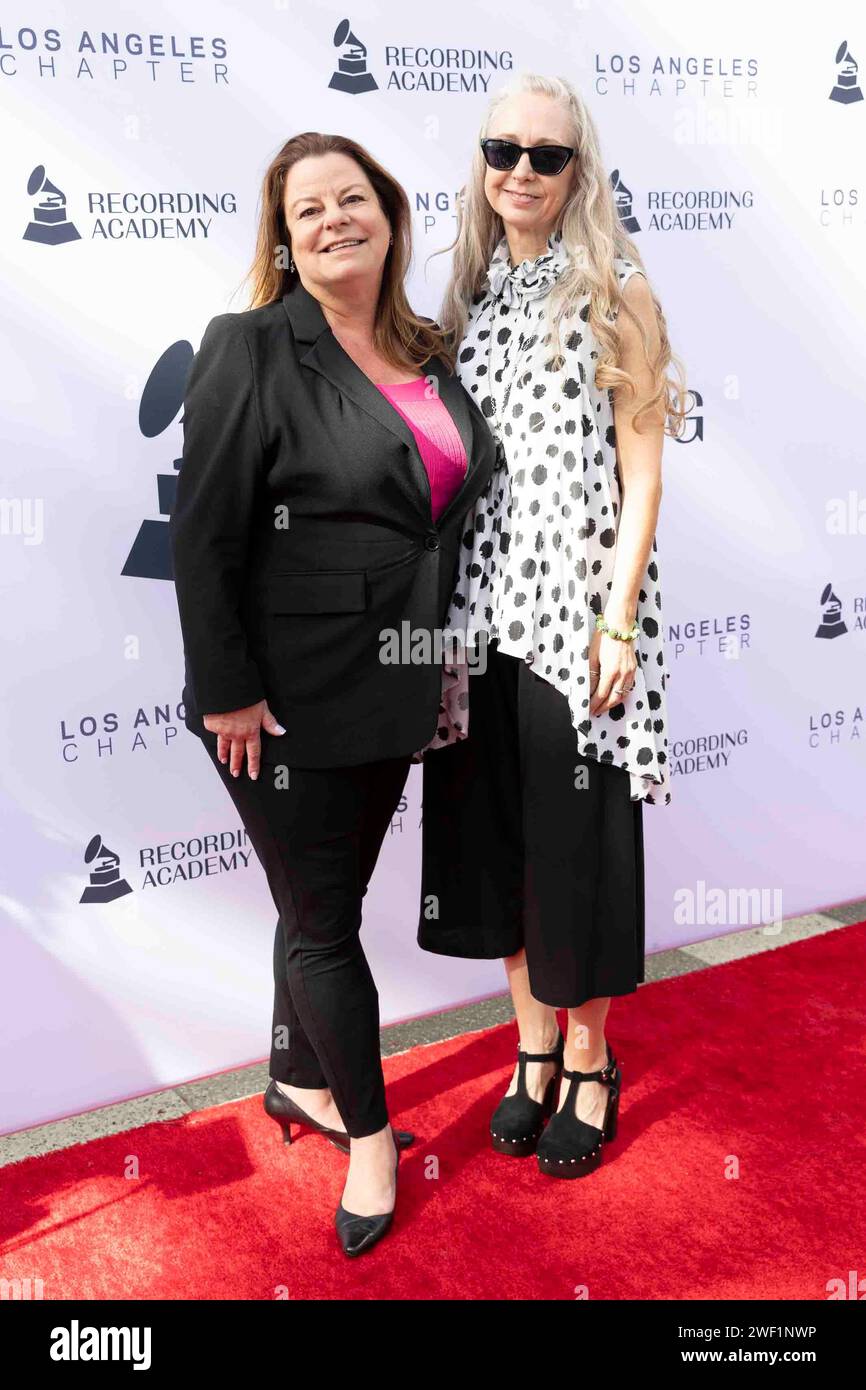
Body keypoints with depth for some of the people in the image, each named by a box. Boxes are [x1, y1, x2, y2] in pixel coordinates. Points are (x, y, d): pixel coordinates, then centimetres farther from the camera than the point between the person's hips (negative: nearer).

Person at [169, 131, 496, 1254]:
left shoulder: (429, 357, 9)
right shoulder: (253, 348, -11)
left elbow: (457, 509, 17)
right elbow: (203, 534, -14)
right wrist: (226, 690, -16)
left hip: (389, 694, 6)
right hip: (290, 700, -6)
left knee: (329, 899, 20)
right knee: (323, 919, 7)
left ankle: (301, 1081, 41)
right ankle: (369, 1134, 26)